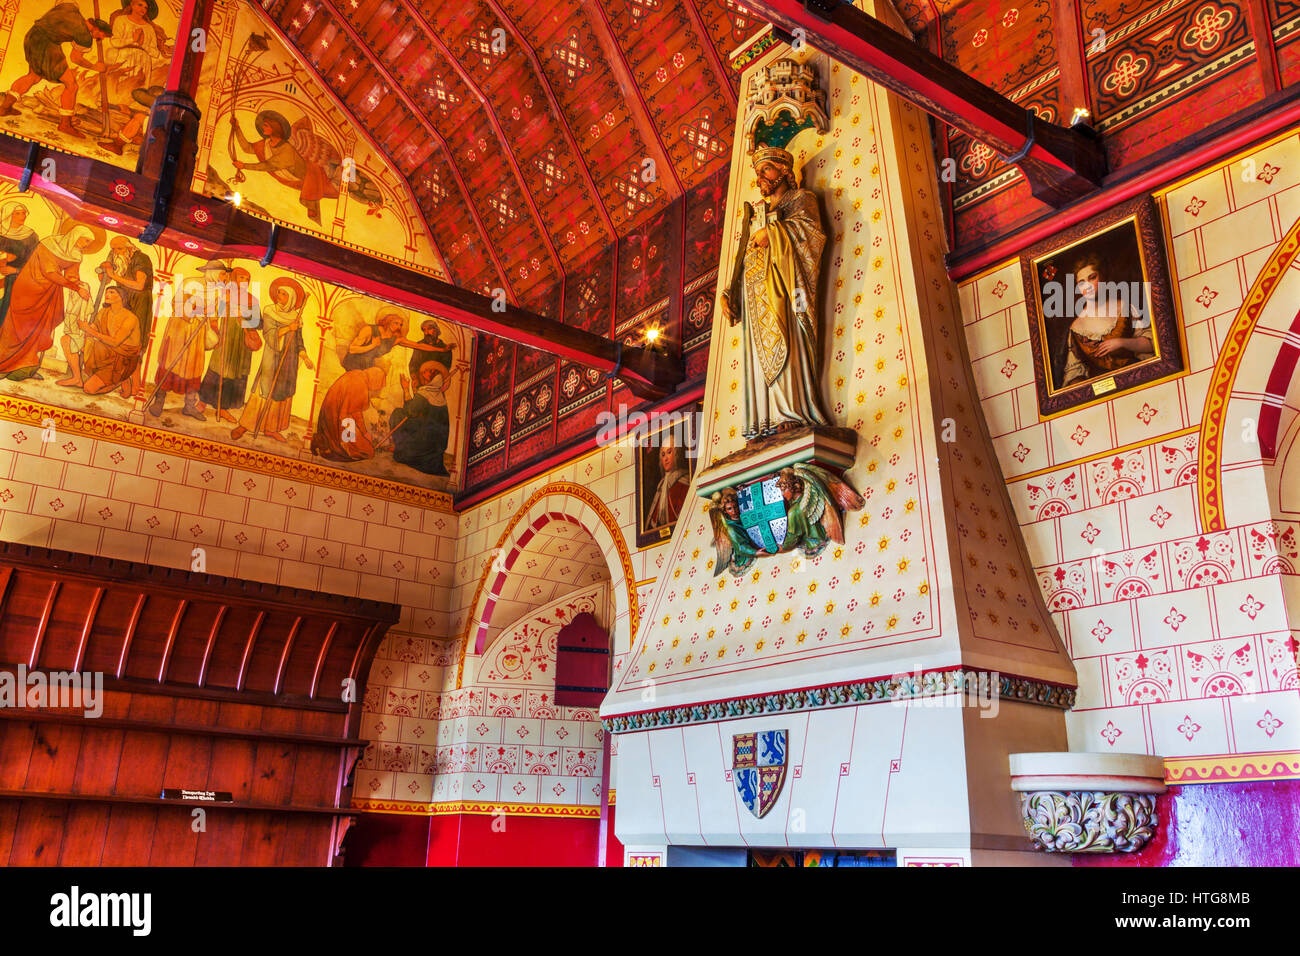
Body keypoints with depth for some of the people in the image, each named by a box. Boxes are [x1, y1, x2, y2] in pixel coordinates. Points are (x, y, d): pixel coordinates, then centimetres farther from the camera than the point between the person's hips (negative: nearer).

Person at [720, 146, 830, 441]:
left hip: (780, 279, -5)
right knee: (760, 349, -7)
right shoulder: (755, 212, 32)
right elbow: (741, 257, 24)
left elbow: (809, 227, -7)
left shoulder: (801, 198, 16)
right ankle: (764, 421, -15)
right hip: (754, 283, 6)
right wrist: (729, 294, 12)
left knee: (783, 340, -21)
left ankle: (793, 413, -29)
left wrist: (772, 232, -9)